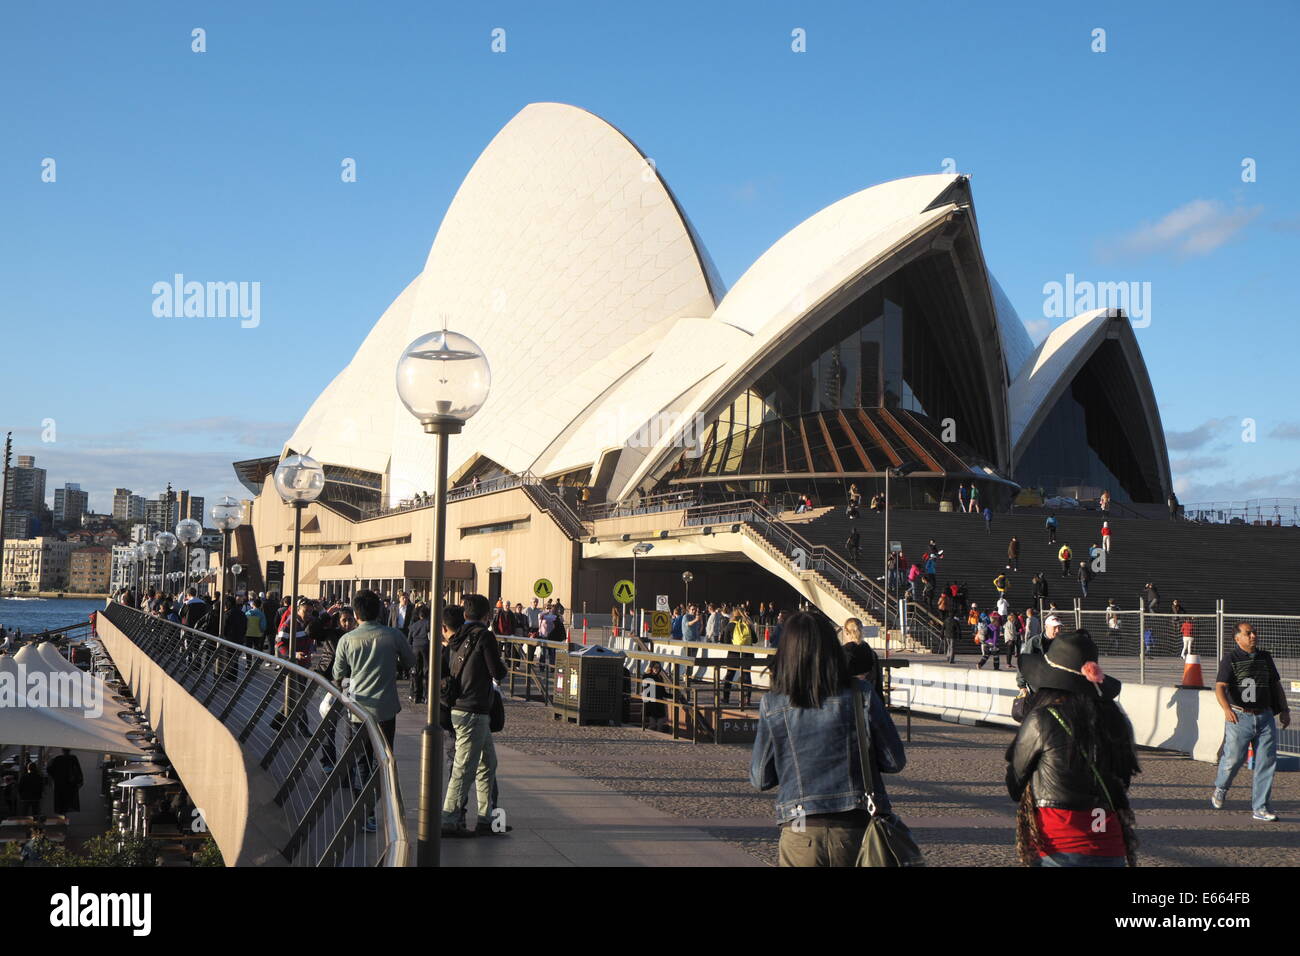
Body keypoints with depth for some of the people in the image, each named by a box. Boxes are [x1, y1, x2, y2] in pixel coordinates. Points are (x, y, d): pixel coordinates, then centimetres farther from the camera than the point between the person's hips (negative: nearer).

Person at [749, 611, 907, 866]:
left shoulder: (772, 705, -4)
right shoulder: (862, 696, -5)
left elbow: (760, 780, 3)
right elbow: (895, 762, 2)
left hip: (802, 833, 0)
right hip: (857, 827, 1)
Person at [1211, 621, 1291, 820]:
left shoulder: (1265, 657, 12)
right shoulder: (1230, 658, -6)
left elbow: (1276, 685, 23)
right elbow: (1220, 687, -16)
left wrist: (1284, 710, 16)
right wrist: (1226, 709, -32)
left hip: (1265, 716, 5)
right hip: (1239, 717, -5)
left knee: (1267, 762, 0)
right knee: (1233, 758, -1)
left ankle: (1259, 808, 8)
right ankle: (1220, 789, 31)